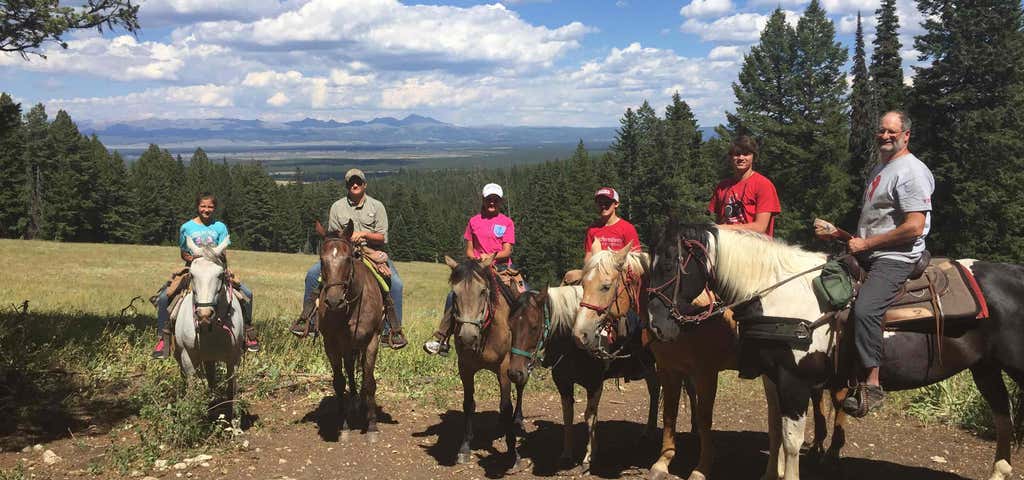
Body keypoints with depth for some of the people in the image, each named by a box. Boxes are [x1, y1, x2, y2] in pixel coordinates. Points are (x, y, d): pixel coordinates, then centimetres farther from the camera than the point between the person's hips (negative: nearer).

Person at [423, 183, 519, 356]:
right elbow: (468, 251, 11)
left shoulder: (507, 222, 7)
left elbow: (507, 251, -3)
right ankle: (441, 338, -10)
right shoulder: (474, 221, 12)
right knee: (453, 296, -19)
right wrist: (478, 260, -10)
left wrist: (491, 256, -22)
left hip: (502, 266, -1)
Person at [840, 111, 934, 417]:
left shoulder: (911, 171, -10)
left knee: (864, 309, -31)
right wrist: (852, 238, 13)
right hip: (866, 254, 10)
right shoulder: (880, 168, 20)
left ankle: (871, 385, -27)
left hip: (895, 258, -10)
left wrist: (866, 243, -16)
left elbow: (914, 227, -19)